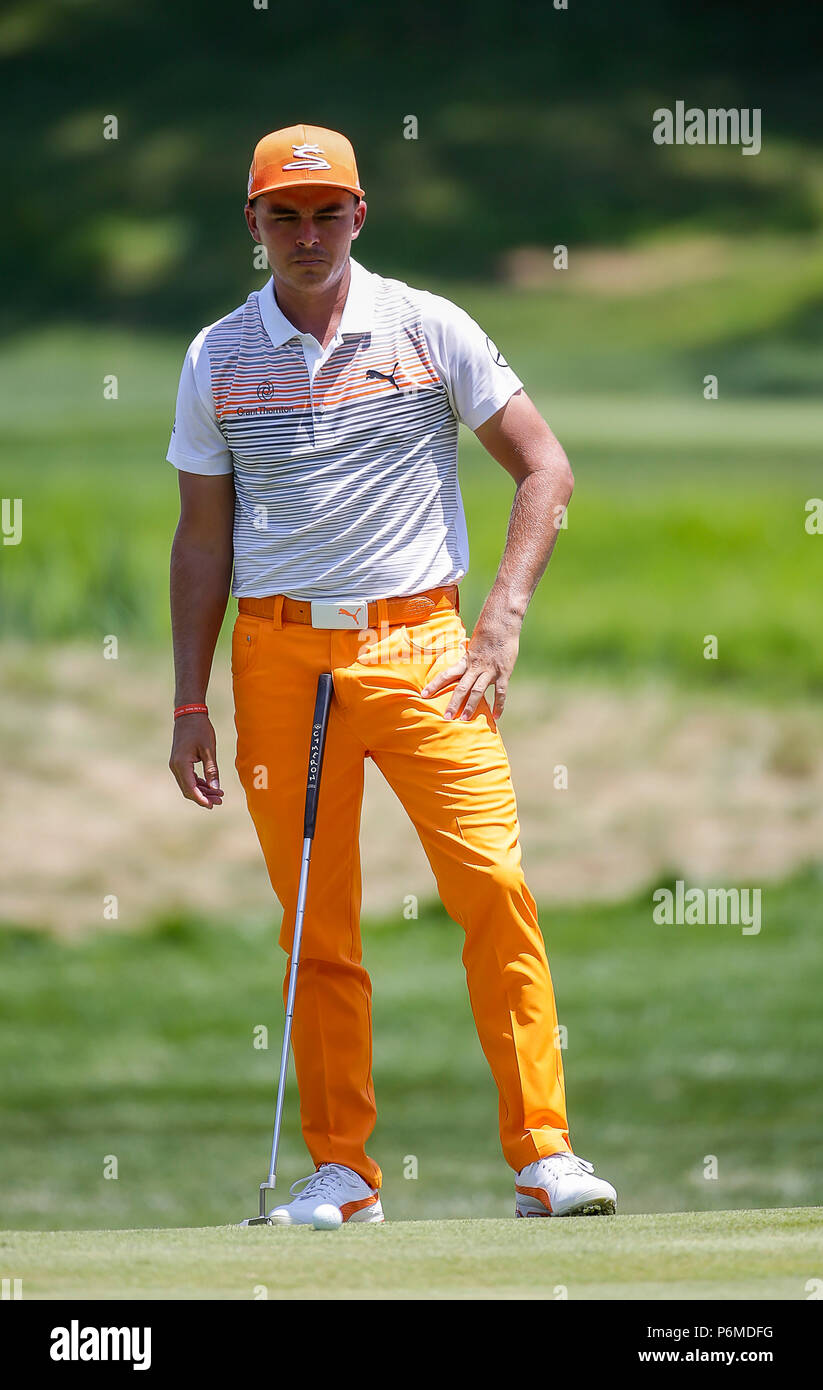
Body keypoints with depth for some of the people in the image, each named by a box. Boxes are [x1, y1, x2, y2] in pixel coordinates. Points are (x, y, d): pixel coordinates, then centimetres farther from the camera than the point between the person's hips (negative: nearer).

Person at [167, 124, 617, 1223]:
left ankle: (543, 1151, -11)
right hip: (279, 657, 2)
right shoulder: (219, 360, 8)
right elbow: (203, 537, 12)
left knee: (493, 881, -14)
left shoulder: (429, 330, 2)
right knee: (317, 924, 2)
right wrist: (190, 704, 8)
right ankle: (342, 1169, 9)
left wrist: (505, 616, -8)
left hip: (416, 642, -2)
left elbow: (544, 468, 4)